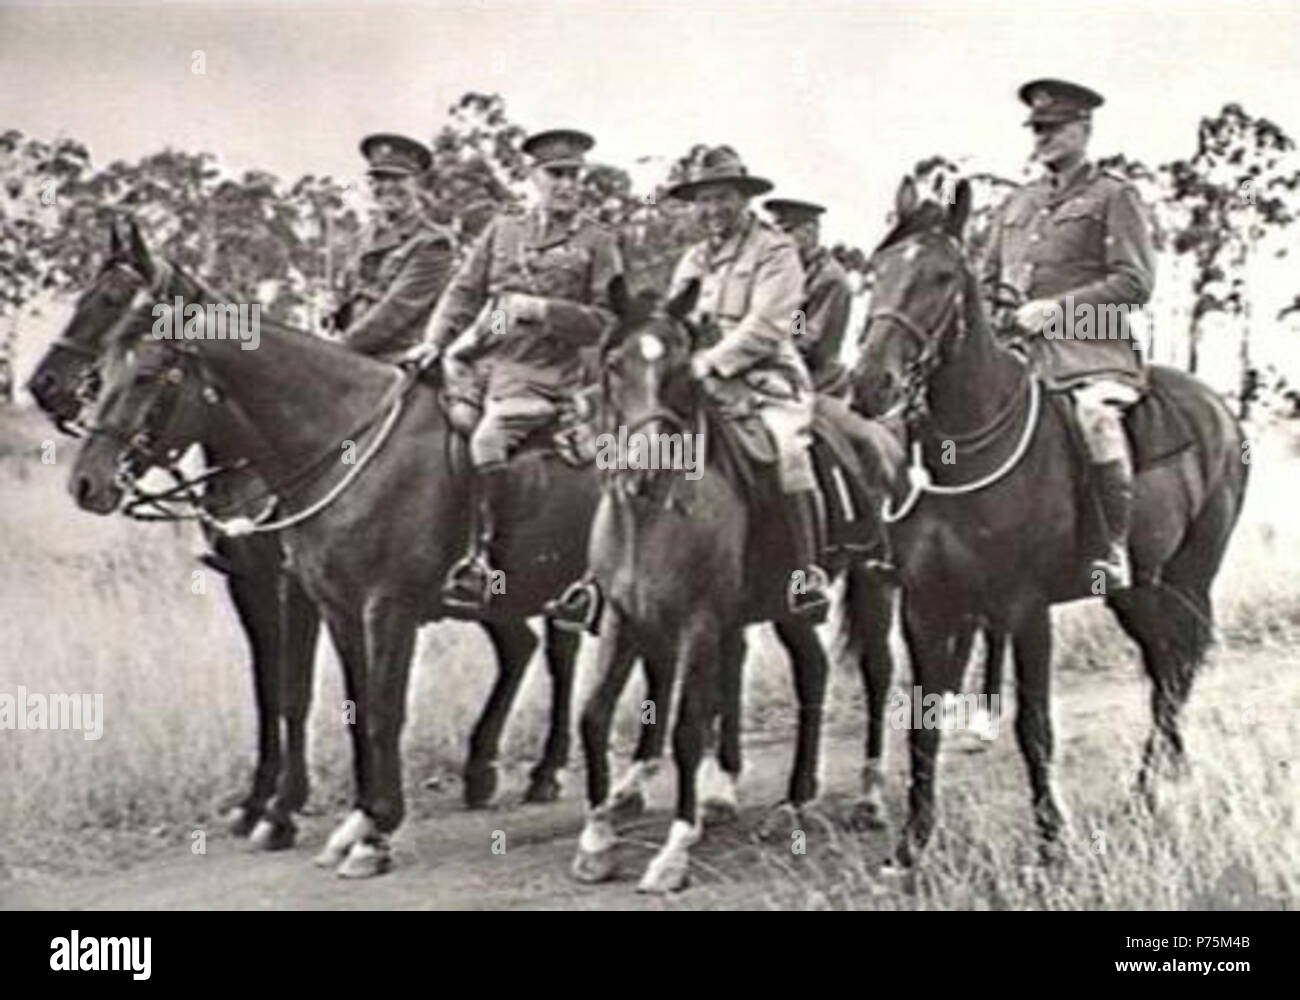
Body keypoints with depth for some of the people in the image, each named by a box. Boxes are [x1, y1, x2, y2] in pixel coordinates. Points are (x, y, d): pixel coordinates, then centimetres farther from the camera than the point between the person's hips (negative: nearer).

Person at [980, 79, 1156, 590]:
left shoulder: (1113, 196, 7)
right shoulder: (1016, 203, 25)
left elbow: (1134, 281, -4)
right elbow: (988, 279, 29)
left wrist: (1058, 307, -13)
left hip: (1090, 345, -6)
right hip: (1015, 347, 7)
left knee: (1095, 411, -34)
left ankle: (1114, 549, -27)